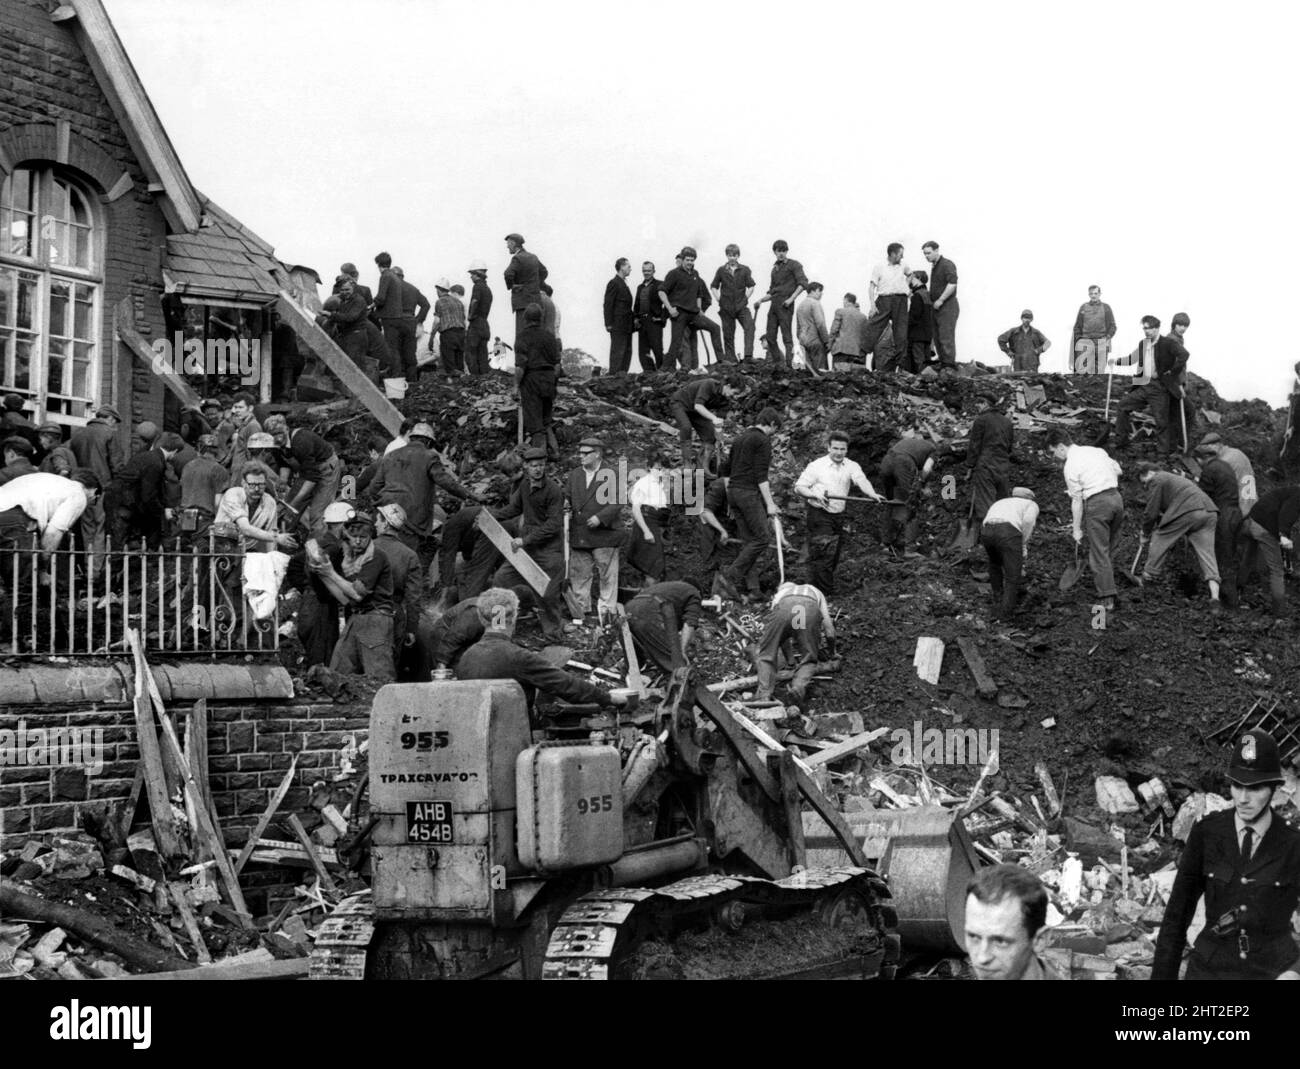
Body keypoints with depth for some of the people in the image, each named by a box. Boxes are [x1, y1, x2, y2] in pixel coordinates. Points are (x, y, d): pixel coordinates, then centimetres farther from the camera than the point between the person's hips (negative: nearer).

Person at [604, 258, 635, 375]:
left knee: (627, 351, 7)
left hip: (626, 326, 9)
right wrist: (609, 324, -17)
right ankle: (615, 374, -10)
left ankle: (623, 374, 8)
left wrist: (632, 322, 14)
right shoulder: (613, 283, -8)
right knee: (618, 351, -10)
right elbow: (608, 305, -12)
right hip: (618, 326, -9)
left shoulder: (623, 284, 19)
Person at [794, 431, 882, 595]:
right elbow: (799, 487, -4)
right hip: (819, 516, -5)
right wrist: (815, 495, -23)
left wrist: (872, 494, -36)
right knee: (823, 556, -12)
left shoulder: (851, 466, 3)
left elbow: (862, 481, -15)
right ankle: (826, 594, -6)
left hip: (838, 516, 5)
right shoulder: (816, 466, -5)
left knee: (834, 558, 12)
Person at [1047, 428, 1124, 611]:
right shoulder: (1096, 451, 13)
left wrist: (1077, 529, -2)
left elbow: (1077, 500, -8)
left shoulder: (1071, 465, -7)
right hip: (1116, 498, 7)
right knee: (1111, 545, 19)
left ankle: (1107, 599, -3)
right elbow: (1117, 470, 21)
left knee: (1099, 552, -1)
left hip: (1096, 503, -7)